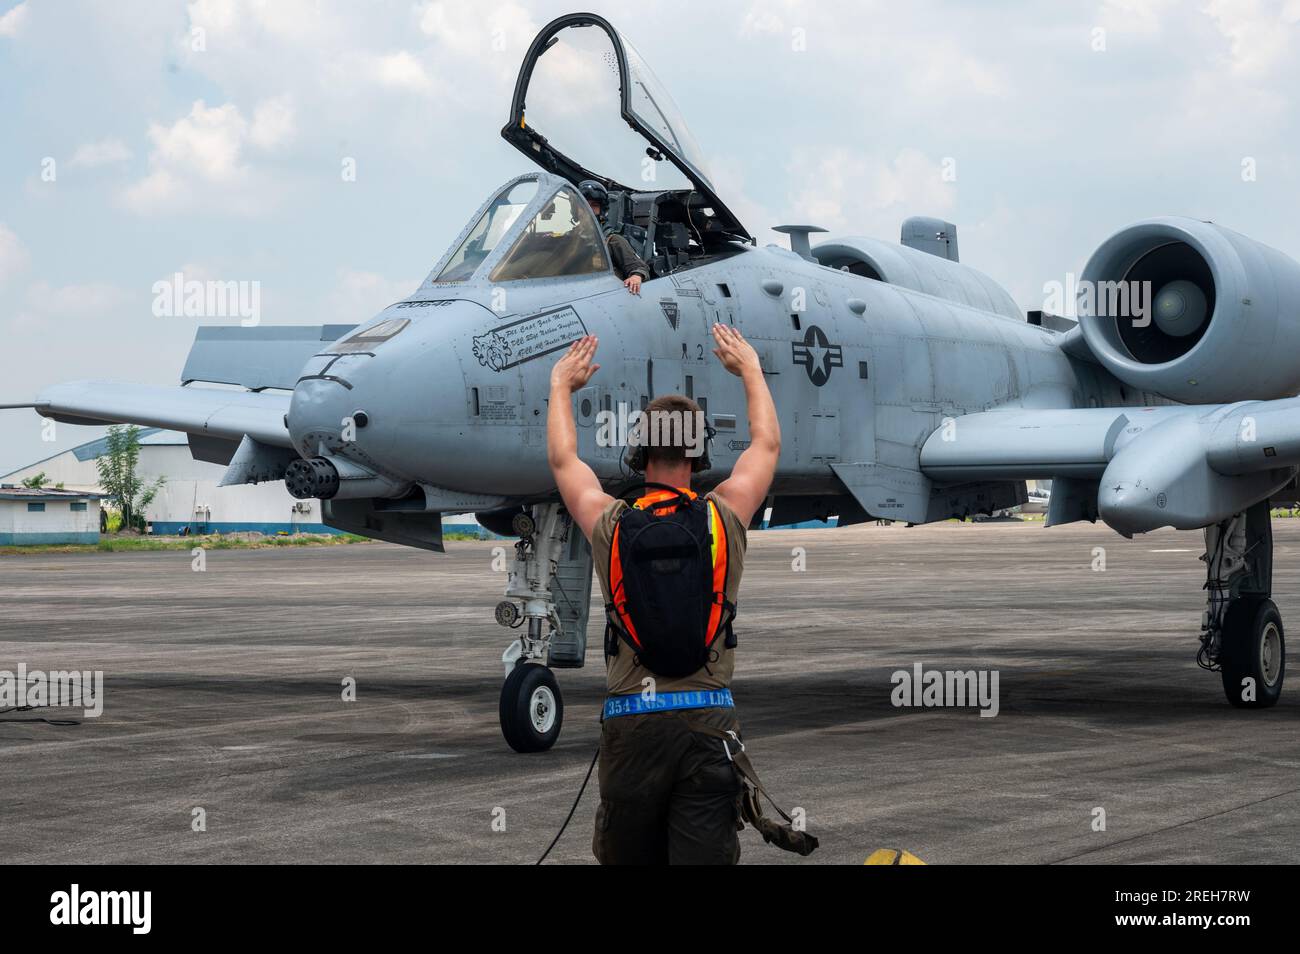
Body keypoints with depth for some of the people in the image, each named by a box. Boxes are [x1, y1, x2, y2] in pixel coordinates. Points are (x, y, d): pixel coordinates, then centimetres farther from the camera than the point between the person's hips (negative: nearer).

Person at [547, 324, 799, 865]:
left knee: (628, 858, 10)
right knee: (705, 856, -5)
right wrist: (749, 369, 36)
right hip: (708, 720, 0)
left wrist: (562, 383, 37)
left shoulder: (610, 524, 2)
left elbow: (563, 460, 22)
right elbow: (767, 444, 21)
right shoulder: (725, 516, 2)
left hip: (630, 721, 1)